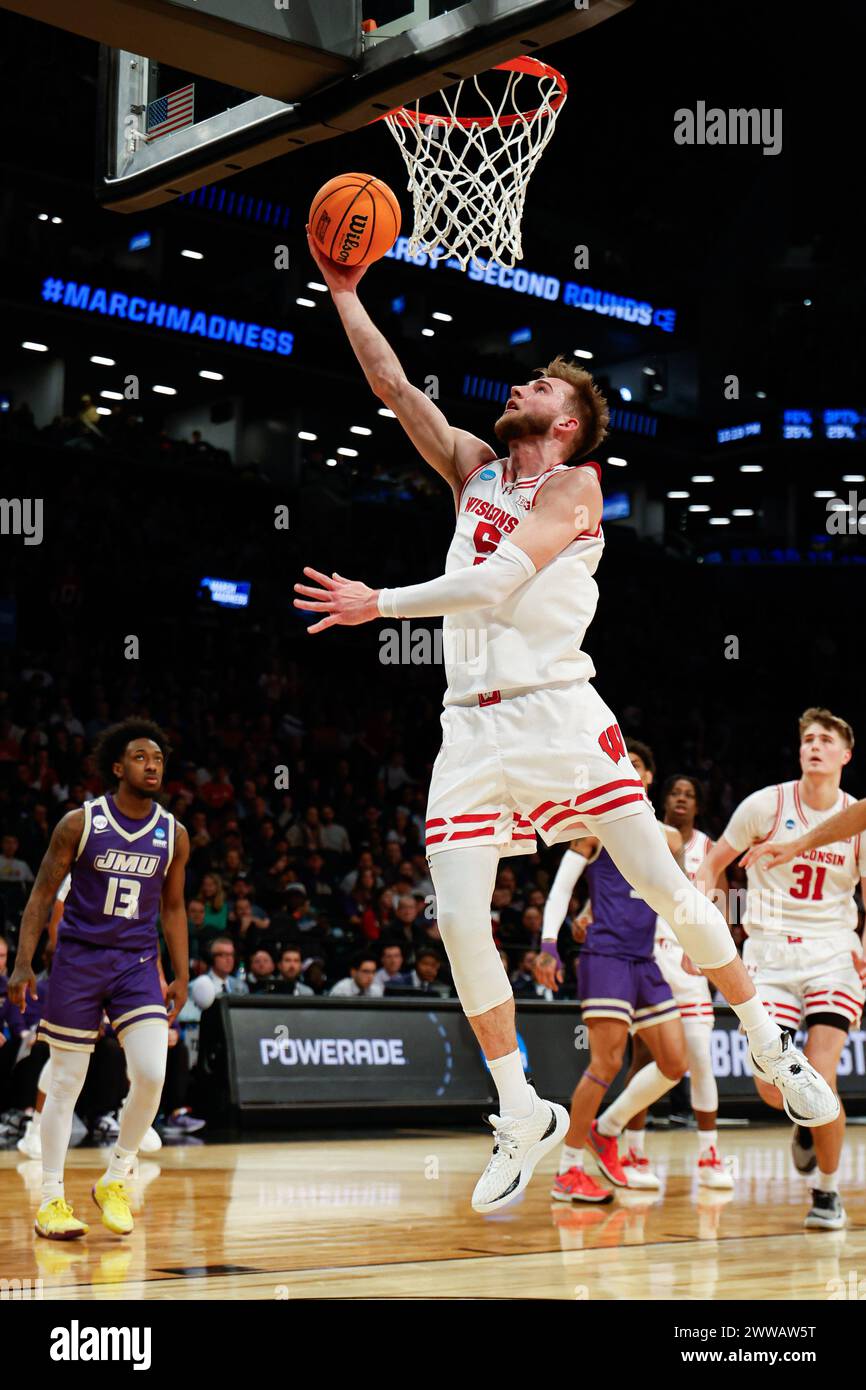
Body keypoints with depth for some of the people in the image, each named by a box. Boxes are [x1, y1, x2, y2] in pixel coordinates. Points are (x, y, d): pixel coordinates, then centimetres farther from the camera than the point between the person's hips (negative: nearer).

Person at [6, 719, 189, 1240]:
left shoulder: (174, 836, 4)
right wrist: (23, 965, -9)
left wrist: (181, 977, 8)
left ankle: (115, 1181, 6)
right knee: (66, 1083, 2)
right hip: (79, 959, -2)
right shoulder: (80, 822, -5)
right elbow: (43, 894, -1)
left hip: (138, 963, 2)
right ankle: (51, 1199, 14)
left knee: (152, 1074, -14)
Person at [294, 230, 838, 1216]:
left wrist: (379, 604, -9)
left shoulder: (574, 483, -1)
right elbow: (394, 387, 19)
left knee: (665, 888, -7)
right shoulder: (475, 471, 18)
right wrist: (343, 291, 17)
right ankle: (522, 1116, 5)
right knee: (458, 924, -8)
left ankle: (771, 1049, 14)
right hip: (473, 723, 5)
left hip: (556, 710, -5)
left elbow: (497, 582, -14)